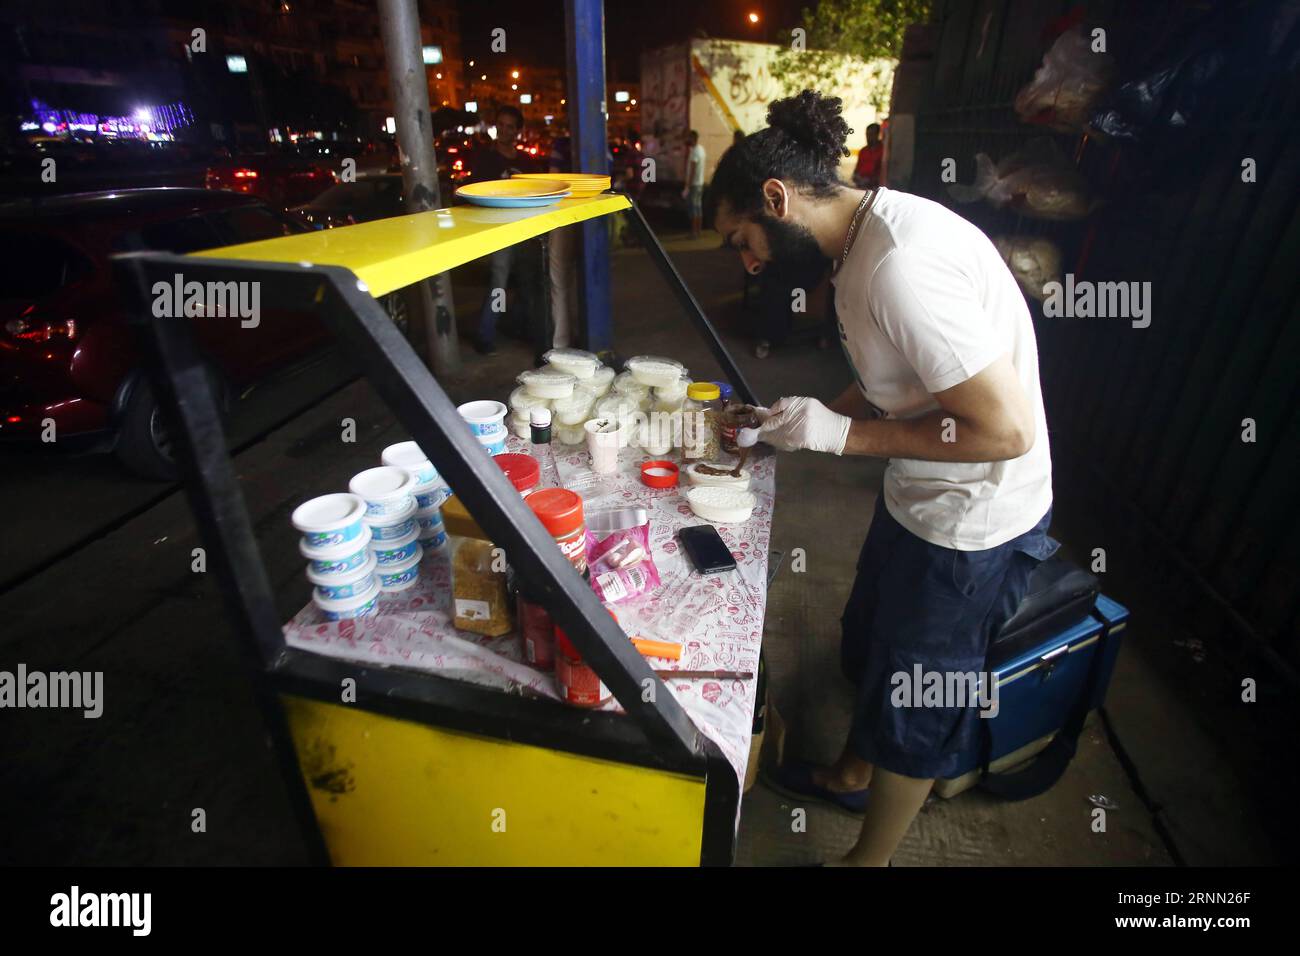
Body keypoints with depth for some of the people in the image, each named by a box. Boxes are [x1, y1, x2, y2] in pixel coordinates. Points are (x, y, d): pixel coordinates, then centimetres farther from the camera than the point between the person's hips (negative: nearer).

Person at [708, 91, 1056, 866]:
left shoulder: (901, 266, -30)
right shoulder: (866, 236, 1)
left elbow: (1005, 428, -29)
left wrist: (843, 434, -23)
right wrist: (811, 421, -2)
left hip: (973, 525, -9)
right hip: (922, 497, 9)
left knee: (913, 699, 12)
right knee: (870, 649, 26)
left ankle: (868, 858, 41)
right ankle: (851, 776, 55)